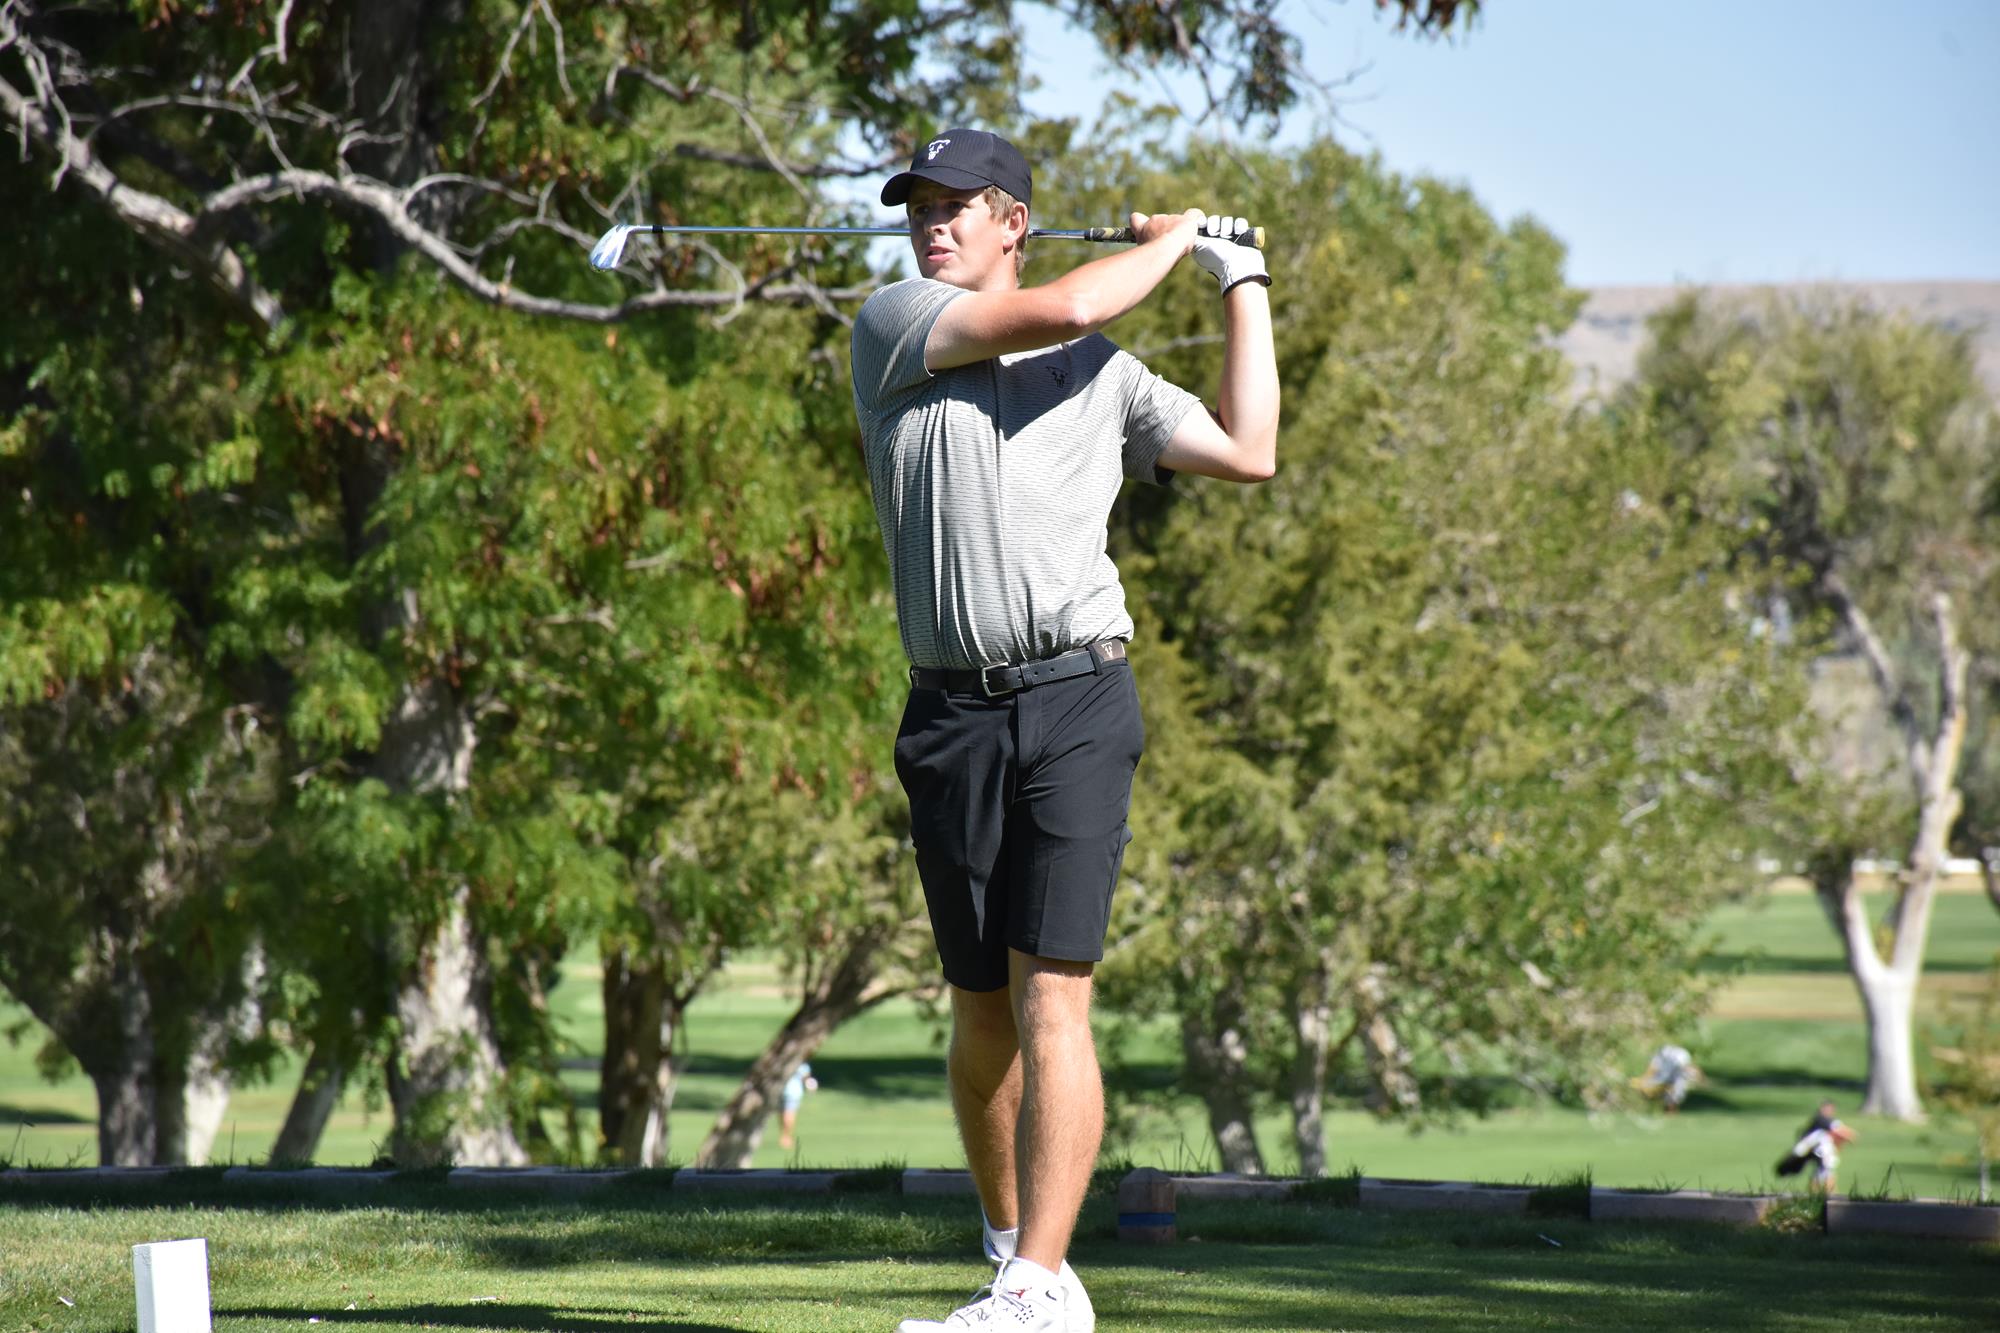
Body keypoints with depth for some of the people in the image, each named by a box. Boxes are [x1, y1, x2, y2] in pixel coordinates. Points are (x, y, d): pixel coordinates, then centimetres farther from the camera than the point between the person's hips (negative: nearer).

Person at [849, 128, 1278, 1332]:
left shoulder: (1105, 376, 15)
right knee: (983, 1011, 8)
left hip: (1078, 699, -1)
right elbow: (1063, 308, -6)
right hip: (953, 713, 1)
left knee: (1051, 998, -13)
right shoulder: (894, 326, 6)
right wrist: (1168, 241, 10)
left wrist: (1244, 285, 19)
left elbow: (1249, 453, 12)